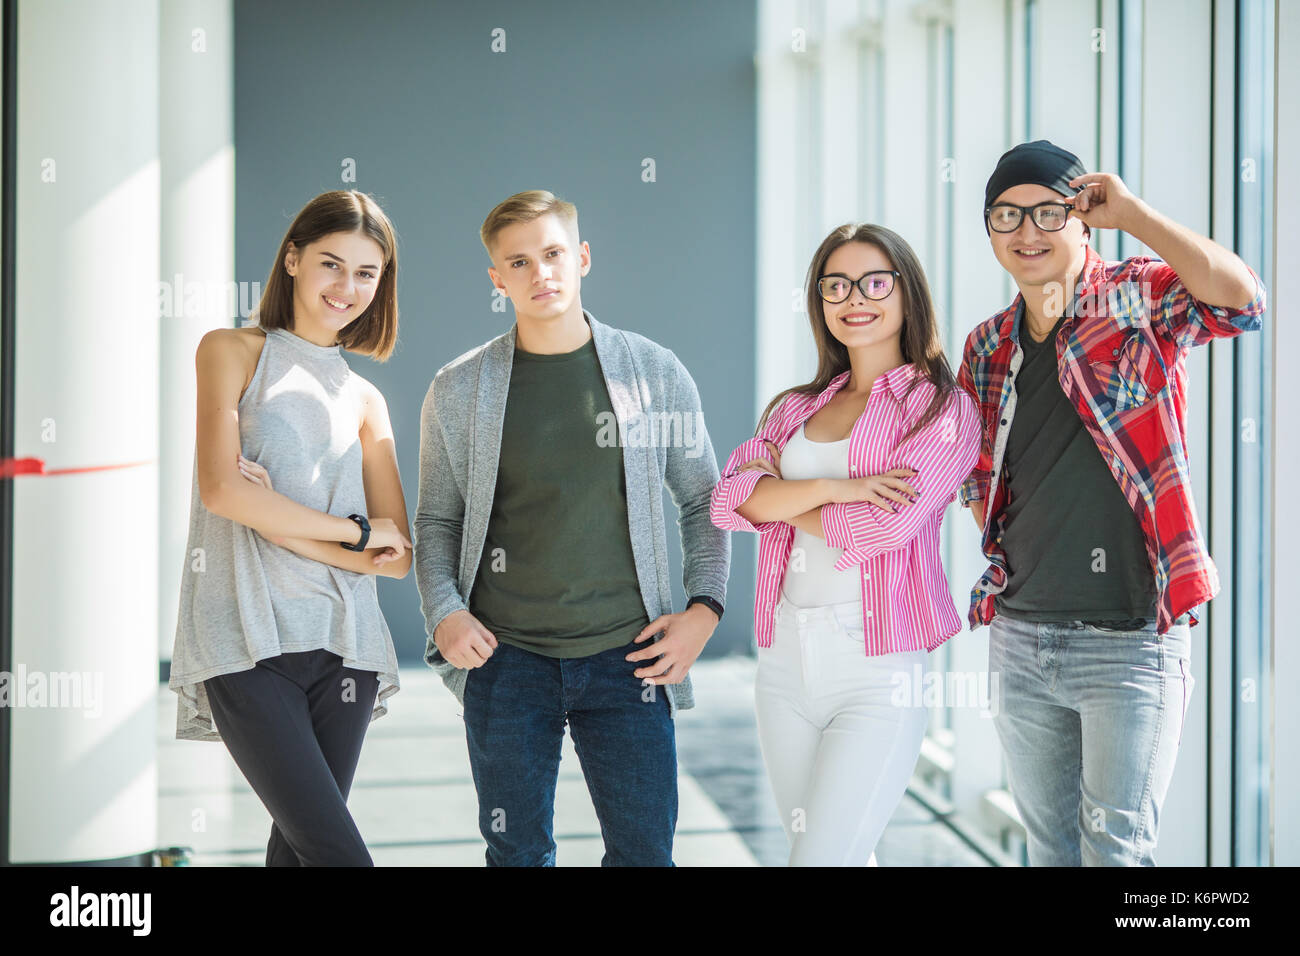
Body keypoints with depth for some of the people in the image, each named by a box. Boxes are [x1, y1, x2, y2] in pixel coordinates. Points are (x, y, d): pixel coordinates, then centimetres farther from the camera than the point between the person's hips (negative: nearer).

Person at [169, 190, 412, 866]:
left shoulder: (364, 400, 17)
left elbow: (398, 555, 7)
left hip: (342, 641, 4)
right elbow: (222, 487, -9)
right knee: (337, 851, -15)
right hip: (245, 639, -4)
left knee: (299, 843, 6)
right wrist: (354, 531, -4)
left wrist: (286, 527, -7)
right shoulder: (232, 352, 7)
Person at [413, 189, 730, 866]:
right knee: (518, 853, 8)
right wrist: (445, 613, -4)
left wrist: (705, 608, 0)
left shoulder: (656, 373, 4)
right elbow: (436, 520, 11)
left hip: (626, 657, 0)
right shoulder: (459, 390, 4)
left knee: (645, 851, 2)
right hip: (505, 658, 0)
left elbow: (704, 501, 11)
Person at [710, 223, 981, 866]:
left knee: (820, 860, -12)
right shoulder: (797, 408, 15)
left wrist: (781, 494, -1)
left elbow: (883, 525, -15)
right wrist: (831, 487, -15)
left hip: (881, 667, -6)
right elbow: (730, 498, -1)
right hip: (786, 662, 6)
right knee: (844, 856, 14)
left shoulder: (943, 408, -1)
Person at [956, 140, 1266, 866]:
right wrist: (1010, 557, 8)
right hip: (1021, 637, 6)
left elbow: (1242, 299, -27)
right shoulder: (987, 348, 10)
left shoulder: (1140, 302, -6)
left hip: (1129, 642, -6)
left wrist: (1130, 212, -21)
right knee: (1050, 848, 17)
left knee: (1116, 847, -4)